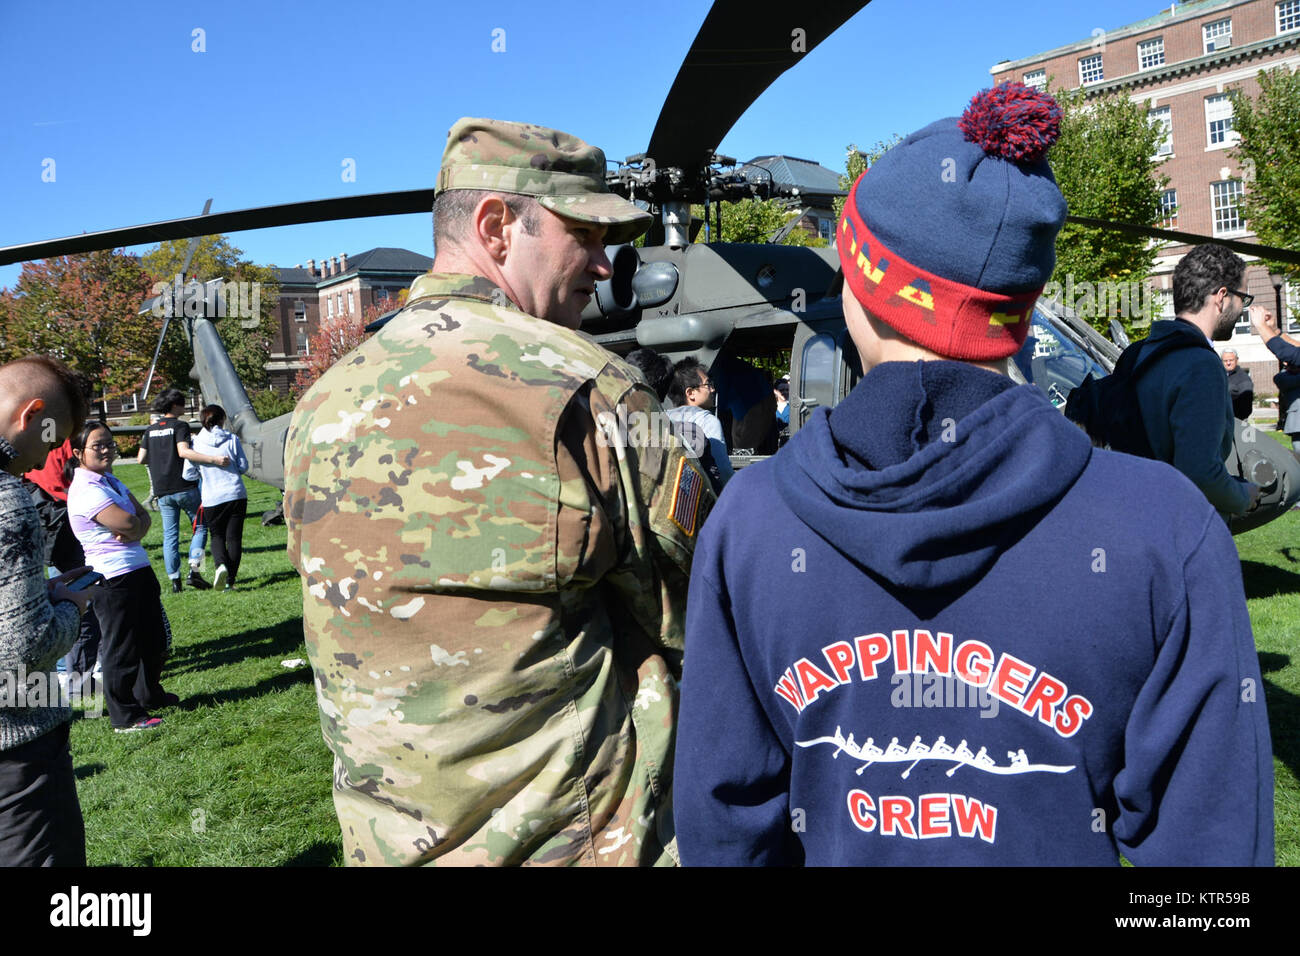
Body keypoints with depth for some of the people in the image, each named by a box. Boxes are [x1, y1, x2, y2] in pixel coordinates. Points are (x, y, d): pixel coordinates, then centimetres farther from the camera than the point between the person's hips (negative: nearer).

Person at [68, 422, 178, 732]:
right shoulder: (86, 490, -18)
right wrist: (134, 528, -3)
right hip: (114, 578, -10)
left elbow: (144, 518, 6)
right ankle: (125, 716, 12)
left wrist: (133, 533, -15)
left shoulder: (110, 481, 13)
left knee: (153, 638, 21)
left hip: (139, 569, 10)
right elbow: (129, 523, -26)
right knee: (122, 648, 0)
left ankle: (149, 694, 40)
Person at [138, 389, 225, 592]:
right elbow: (183, 451, -21)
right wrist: (213, 459, -29)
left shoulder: (150, 430, 11)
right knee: (200, 527, 8)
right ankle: (194, 571, -6)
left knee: (170, 535, 8)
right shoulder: (180, 426, -6)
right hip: (185, 487, -5)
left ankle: (174, 580, 7)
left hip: (163, 491, 5)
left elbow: (141, 459, 10)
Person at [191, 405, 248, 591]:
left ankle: (221, 564, -13)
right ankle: (230, 580, 5)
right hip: (236, 495, 0)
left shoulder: (197, 443, -2)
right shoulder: (232, 439, -1)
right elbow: (243, 466, 1)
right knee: (234, 537, 6)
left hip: (212, 499, 0)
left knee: (217, 536, 16)